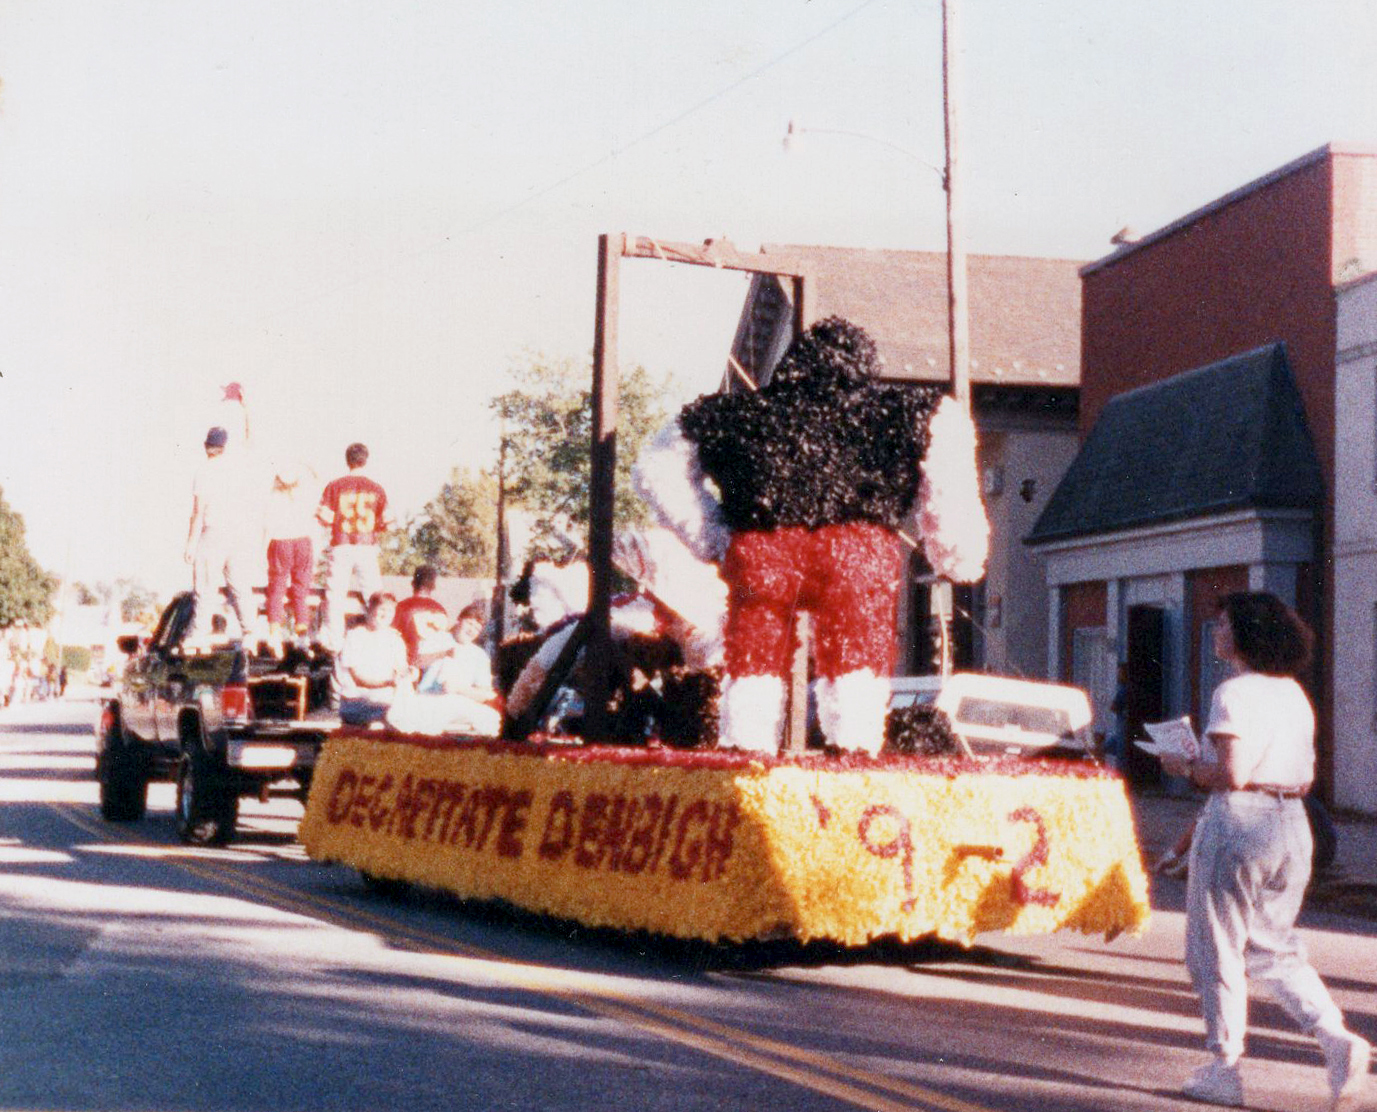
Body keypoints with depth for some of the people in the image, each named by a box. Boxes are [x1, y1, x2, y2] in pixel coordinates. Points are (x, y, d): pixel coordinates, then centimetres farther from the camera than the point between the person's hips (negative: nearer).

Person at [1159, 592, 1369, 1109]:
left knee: (1217, 949, 6)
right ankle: (1337, 1038, 1)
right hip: (1291, 826, 8)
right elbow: (1305, 779, 14)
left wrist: (1187, 767, -3)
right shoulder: (1295, 694, 11)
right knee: (1273, 947, 18)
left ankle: (1224, 1069, 12)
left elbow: (1232, 775, -21)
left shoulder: (1234, 694, -14)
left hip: (1237, 824, -8)